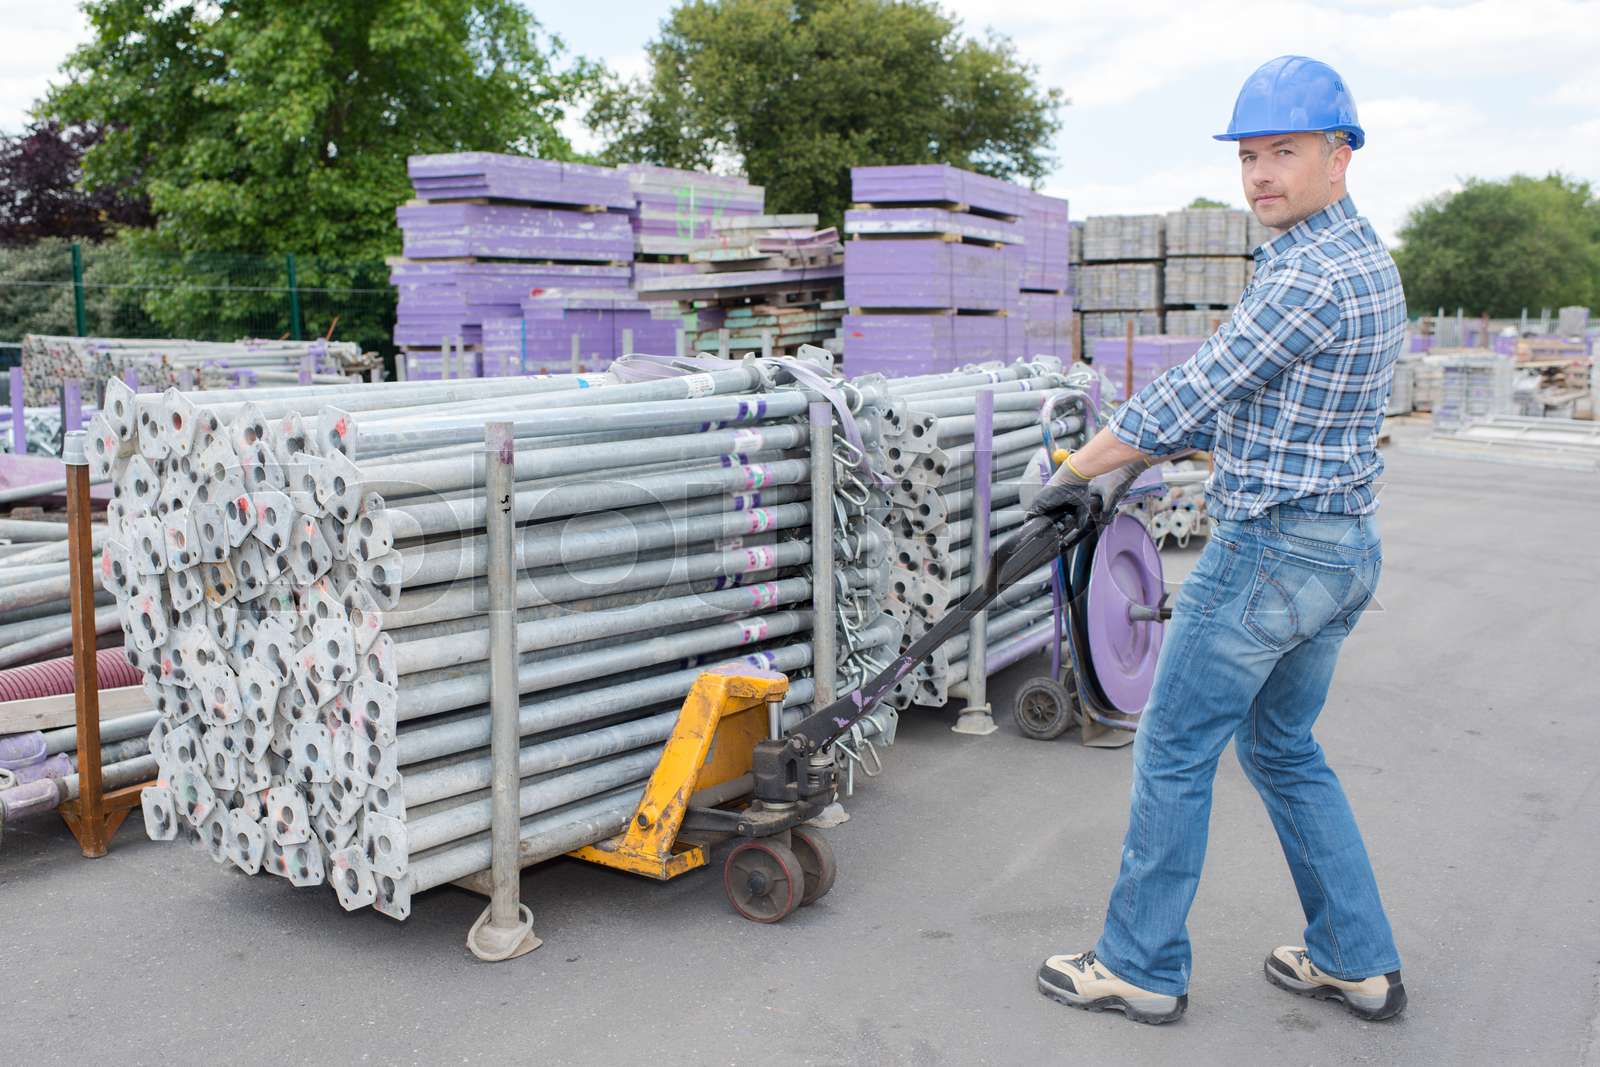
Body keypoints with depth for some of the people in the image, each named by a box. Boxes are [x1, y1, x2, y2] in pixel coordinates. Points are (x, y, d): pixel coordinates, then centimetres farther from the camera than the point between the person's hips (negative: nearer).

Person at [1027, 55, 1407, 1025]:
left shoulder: (1310, 274, -20)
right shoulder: (1361, 258, 14)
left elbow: (1189, 395, -19)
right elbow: (1222, 399, 17)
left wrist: (1074, 473, -7)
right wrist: (1118, 472, 16)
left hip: (1271, 547, -10)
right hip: (1345, 546, 10)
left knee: (1175, 752, 3)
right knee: (1284, 748, 20)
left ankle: (1141, 968, 15)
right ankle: (1358, 962, 27)